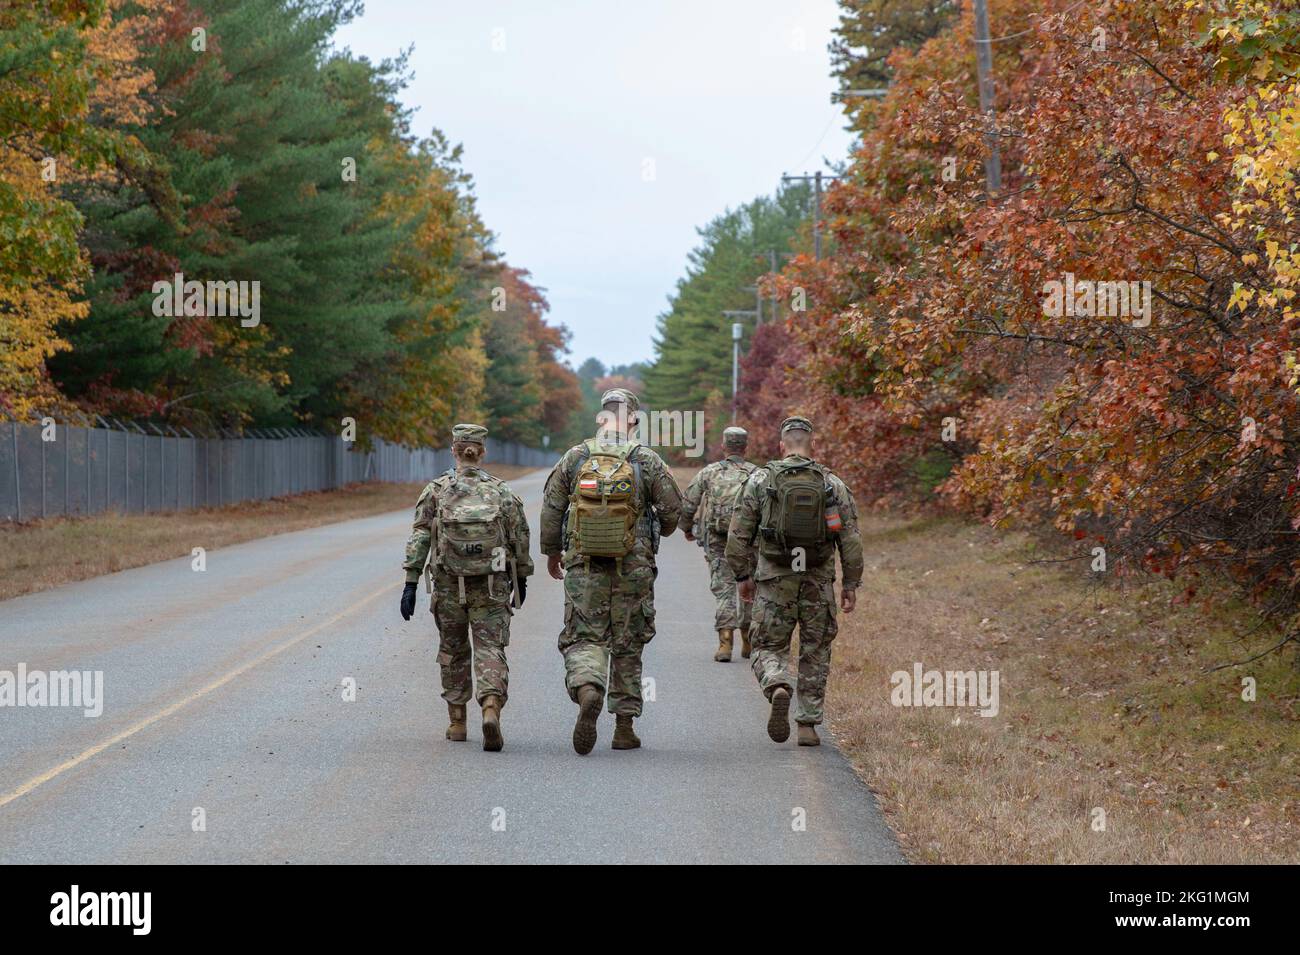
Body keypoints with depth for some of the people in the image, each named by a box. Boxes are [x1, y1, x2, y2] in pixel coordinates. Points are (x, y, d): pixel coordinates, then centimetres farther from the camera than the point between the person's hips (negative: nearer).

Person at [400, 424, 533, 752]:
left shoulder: (436, 491, -2)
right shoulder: (502, 492, 0)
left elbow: (419, 539, -6)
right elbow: (520, 540, 4)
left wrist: (411, 583, -5)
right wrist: (521, 579, 18)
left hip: (448, 586, 1)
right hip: (492, 587, 0)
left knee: (452, 651, 16)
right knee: (490, 650, -1)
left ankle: (457, 723, 21)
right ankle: (491, 709, -26)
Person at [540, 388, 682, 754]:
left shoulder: (574, 458, 1)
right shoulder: (647, 461, -4)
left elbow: (551, 509, 4)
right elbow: (673, 508, -1)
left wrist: (552, 551, 19)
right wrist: (657, 532, 21)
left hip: (583, 565, 0)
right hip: (633, 568, 0)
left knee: (584, 638, 2)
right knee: (627, 645, 11)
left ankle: (587, 690, -30)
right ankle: (625, 726, 15)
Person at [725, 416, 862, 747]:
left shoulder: (760, 480, -1)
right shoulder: (833, 484, 2)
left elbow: (739, 534, -2)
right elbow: (851, 540, 0)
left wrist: (743, 575, 9)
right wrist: (851, 586, 7)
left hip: (774, 582, -1)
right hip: (819, 584, 1)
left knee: (769, 648, 9)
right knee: (815, 654, 13)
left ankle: (778, 688, -21)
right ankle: (808, 725, 11)